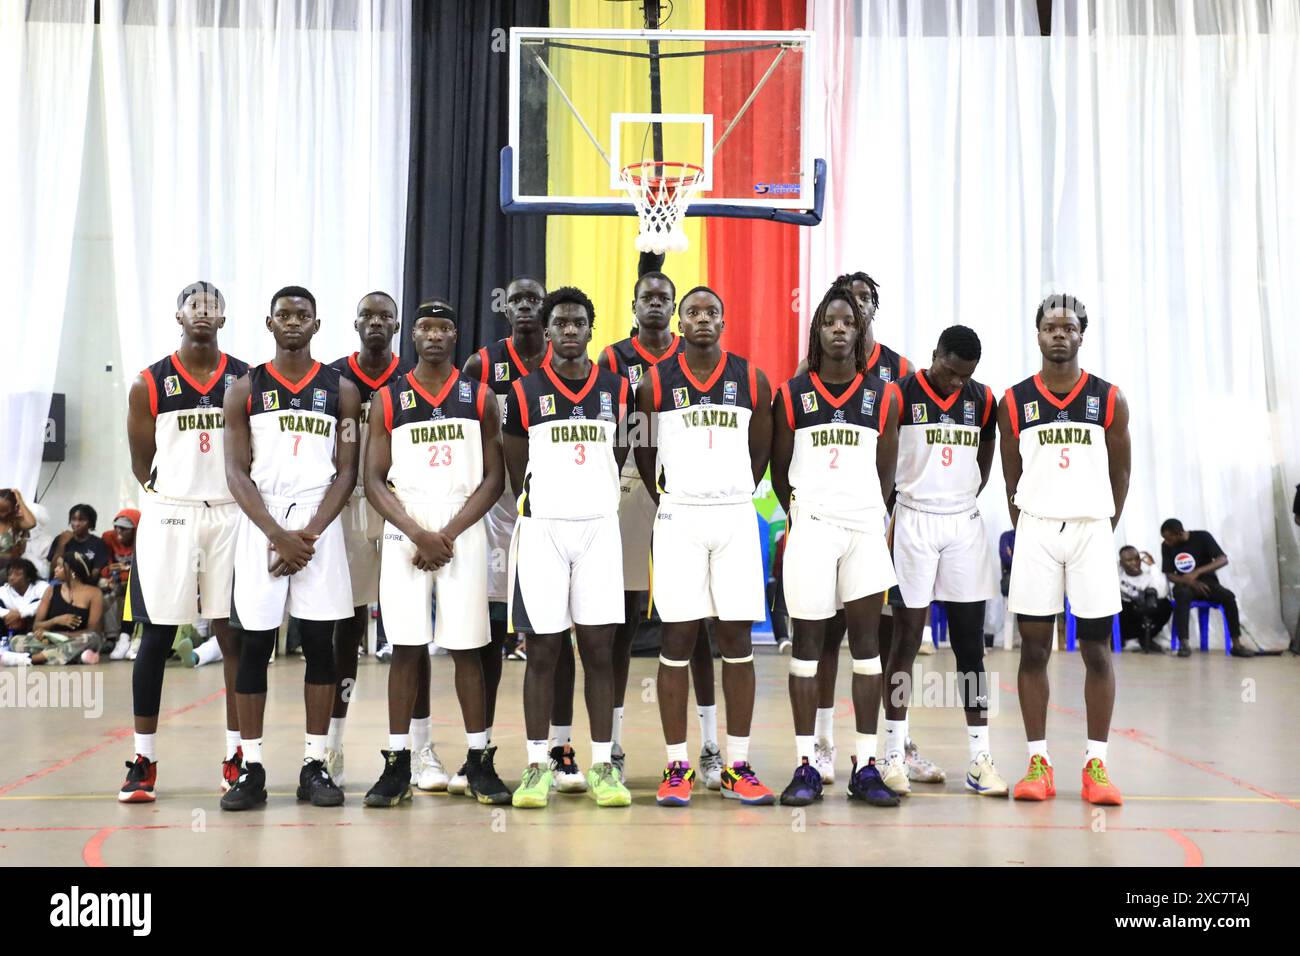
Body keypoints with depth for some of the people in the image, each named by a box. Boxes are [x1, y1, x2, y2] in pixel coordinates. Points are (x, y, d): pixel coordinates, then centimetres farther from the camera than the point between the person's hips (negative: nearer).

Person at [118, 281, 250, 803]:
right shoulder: (150, 384, 0)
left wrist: (218, 498, 0)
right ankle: (144, 761, 11)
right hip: (167, 517, -1)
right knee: (156, 638, 3)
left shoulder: (244, 379, 4)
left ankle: (236, 755, 13)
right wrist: (181, 495, 2)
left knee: (235, 636, 4)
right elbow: (142, 466, 5)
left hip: (231, 517, 1)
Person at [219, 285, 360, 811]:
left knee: (319, 643, 1)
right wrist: (277, 534, -12)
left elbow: (346, 473, 2)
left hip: (319, 523, 0)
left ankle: (315, 766, 8)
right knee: (254, 645, 0)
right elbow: (237, 472, 1)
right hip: (261, 525, 0)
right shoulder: (246, 389, 7)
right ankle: (251, 768, 8)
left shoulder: (340, 389, 7)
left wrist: (309, 532, -10)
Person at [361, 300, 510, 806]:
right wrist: (418, 533, -11)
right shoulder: (388, 399, 6)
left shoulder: (479, 397, 6)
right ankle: (397, 764, 8)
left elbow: (494, 478, 2)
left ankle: (479, 761, 11)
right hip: (405, 535, 0)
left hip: (463, 534, 0)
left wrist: (449, 533, -8)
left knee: (466, 647, 2)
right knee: (406, 648, 1)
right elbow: (374, 480, 2)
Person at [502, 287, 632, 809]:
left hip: (600, 527, 1)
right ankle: (538, 766, 9)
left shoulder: (617, 388, 7)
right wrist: (544, 506, 6)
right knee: (542, 651, 1)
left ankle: (603, 765, 9)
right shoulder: (525, 391, 2)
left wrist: (594, 500, 12)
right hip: (542, 527, -1)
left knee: (599, 649, 2)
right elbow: (518, 473, 8)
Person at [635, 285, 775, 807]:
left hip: (736, 518, 2)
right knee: (677, 640, 0)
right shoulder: (654, 383, 1)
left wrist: (733, 497, 11)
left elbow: (760, 451, 13)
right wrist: (664, 497, 8)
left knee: (737, 641, 3)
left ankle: (738, 767, 11)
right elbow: (642, 450, 9)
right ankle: (677, 767, 8)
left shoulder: (753, 381, 5)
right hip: (678, 517, -1)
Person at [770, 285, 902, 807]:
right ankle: (805, 766, 7)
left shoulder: (883, 396, 7)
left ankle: (865, 767, 9)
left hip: (866, 527, 2)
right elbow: (780, 469, 9)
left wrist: (871, 512, 8)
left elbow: (886, 470, 12)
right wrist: (797, 513, 7)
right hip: (811, 526, -1)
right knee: (807, 642, 1)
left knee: (866, 641, 3)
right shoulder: (791, 394, 3)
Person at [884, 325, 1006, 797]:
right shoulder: (901, 394, -7)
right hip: (914, 522, -4)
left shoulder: (982, 399, 6)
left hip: (965, 524, 4)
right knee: (906, 639, -1)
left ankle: (980, 758, 9)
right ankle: (894, 754, 6)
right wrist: (890, 512, -4)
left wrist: (961, 503, 11)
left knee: (970, 645, 4)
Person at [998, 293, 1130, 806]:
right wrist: (1024, 529, 3)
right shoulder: (1014, 402, 3)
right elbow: (1012, 478, 8)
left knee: (1097, 650, 2)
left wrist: (1104, 528, 5)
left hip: (1092, 530, 0)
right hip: (1035, 531, 0)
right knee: (1033, 648, 2)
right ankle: (1038, 762, 9)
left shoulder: (1110, 400, 2)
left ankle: (1096, 763, 9)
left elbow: (1120, 474, 9)